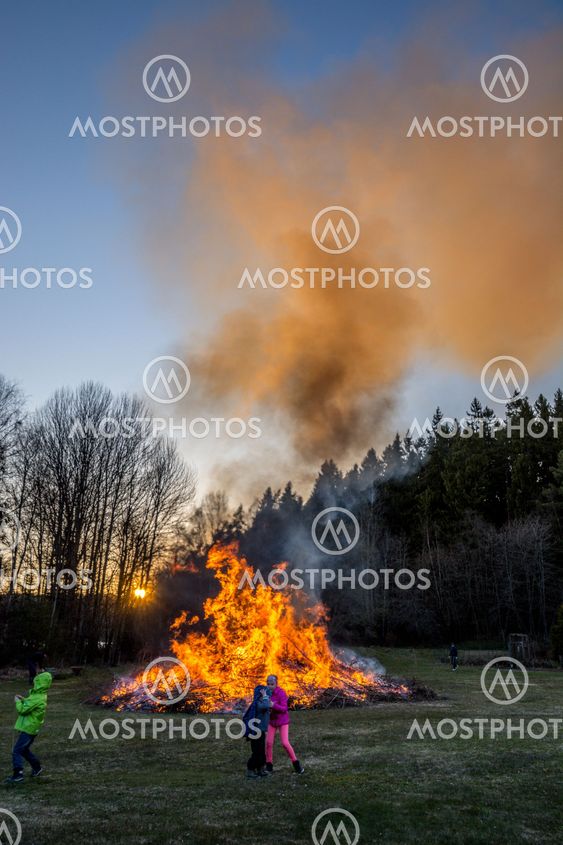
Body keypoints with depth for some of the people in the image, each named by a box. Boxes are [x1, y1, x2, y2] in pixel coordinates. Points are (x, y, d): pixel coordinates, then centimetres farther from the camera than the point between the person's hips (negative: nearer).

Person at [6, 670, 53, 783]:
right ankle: (37, 767, 32)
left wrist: (18, 702, -6)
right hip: (32, 728, 10)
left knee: (17, 751, -5)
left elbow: (23, 710, -22)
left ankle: (18, 775, -3)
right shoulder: (41, 696, 7)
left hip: (28, 729, -10)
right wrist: (23, 700, 4)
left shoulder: (37, 699, -25)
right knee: (25, 750, 23)